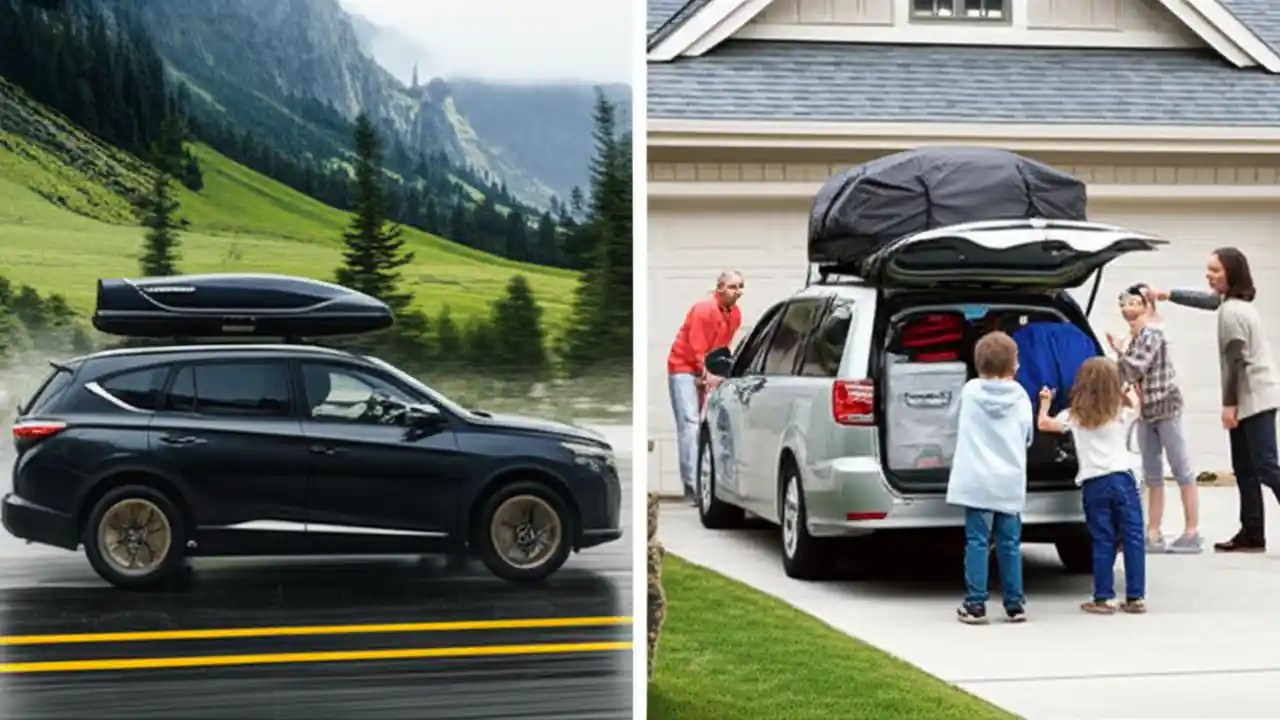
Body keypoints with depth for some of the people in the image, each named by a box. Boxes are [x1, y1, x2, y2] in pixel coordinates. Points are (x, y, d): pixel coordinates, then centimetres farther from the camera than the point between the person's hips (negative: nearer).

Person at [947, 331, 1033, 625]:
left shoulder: (969, 390, -1)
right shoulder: (1020, 396, 0)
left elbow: (957, 421, 15)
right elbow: (1027, 436, 9)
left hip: (976, 480, -1)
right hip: (1010, 482, 1)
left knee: (976, 541, 1)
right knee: (1010, 543, 8)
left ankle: (975, 604, -2)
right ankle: (1014, 604, 12)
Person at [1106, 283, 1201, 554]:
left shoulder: (1152, 334, -13)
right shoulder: (1135, 337, 12)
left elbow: (1135, 370, -19)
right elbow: (1130, 374, 14)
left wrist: (1118, 351, -7)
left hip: (1165, 407, -9)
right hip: (1146, 411, 9)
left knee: (1181, 470, -3)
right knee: (1152, 476, 9)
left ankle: (1192, 532, 0)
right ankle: (1153, 534, 12)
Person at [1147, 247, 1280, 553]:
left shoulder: (1231, 312, -17)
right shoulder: (1232, 302, 13)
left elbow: (1235, 361, -18)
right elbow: (1204, 299, 34)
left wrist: (1229, 404, -15)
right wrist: (1168, 295, 36)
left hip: (1254, 399, -11)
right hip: (1254, 398, 11)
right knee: (1244, 469, 12)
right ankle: (1252, 533, 14)